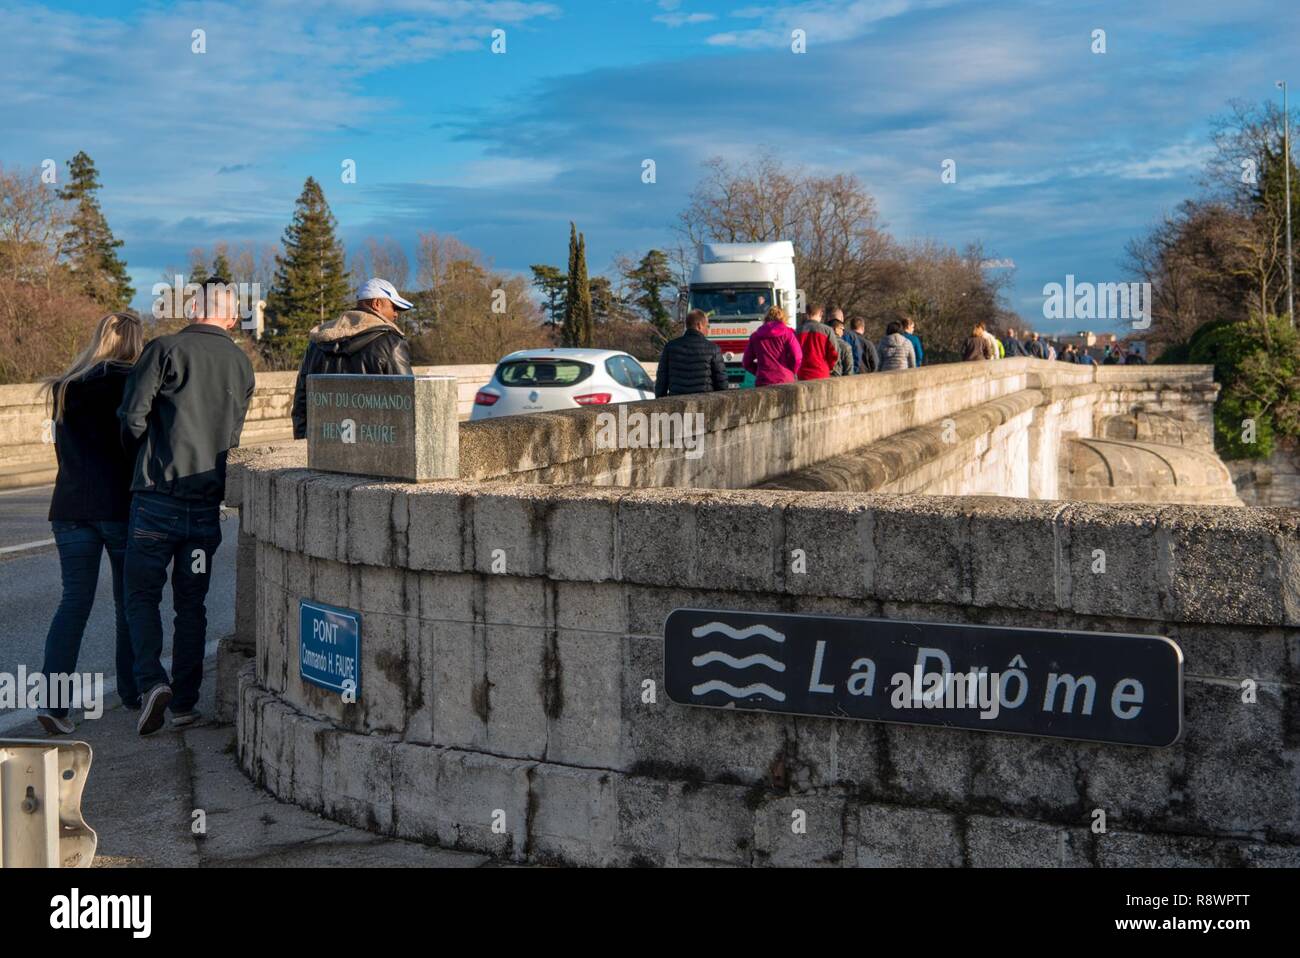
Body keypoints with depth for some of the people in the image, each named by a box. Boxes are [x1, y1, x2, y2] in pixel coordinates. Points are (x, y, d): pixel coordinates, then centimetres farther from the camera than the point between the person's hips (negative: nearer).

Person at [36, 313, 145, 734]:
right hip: (121, 505, -4)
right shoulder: (132, 383, -5)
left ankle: (53, 699, -9)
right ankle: (133, 691, 21)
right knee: (131, 600, 10)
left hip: (70, 506, 4)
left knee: (74, 600, 4)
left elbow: (66, 450, 16)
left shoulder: (65, 388, 13)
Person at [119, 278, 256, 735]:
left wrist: (141, 445, 10)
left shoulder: (165, 350, -6)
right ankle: (185, 702, 15)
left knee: (142, 595, 8)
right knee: (191, 604, 12)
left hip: (157, 497, -3)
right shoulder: (241, 364, 7)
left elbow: (132, 419, -10)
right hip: (207, 504, 4)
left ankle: (151, 681, -10)